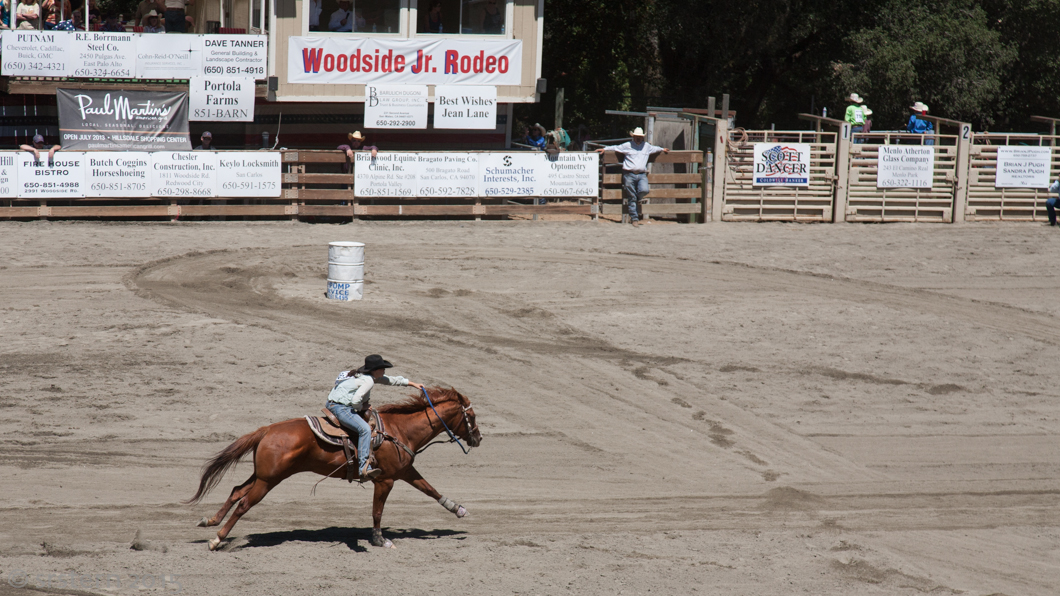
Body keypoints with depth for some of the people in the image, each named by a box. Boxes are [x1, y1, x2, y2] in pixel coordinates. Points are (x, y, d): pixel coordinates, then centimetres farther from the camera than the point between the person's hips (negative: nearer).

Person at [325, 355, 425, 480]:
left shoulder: (371, 376, 14)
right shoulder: (368, 380, -17)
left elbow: (391, 380, 26)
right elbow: (355, 400, -29)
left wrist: (412, 384, 30)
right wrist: (362, 407, -8)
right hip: (340, 408, -11)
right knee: (365, 429, -25)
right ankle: (364, 468, -35)